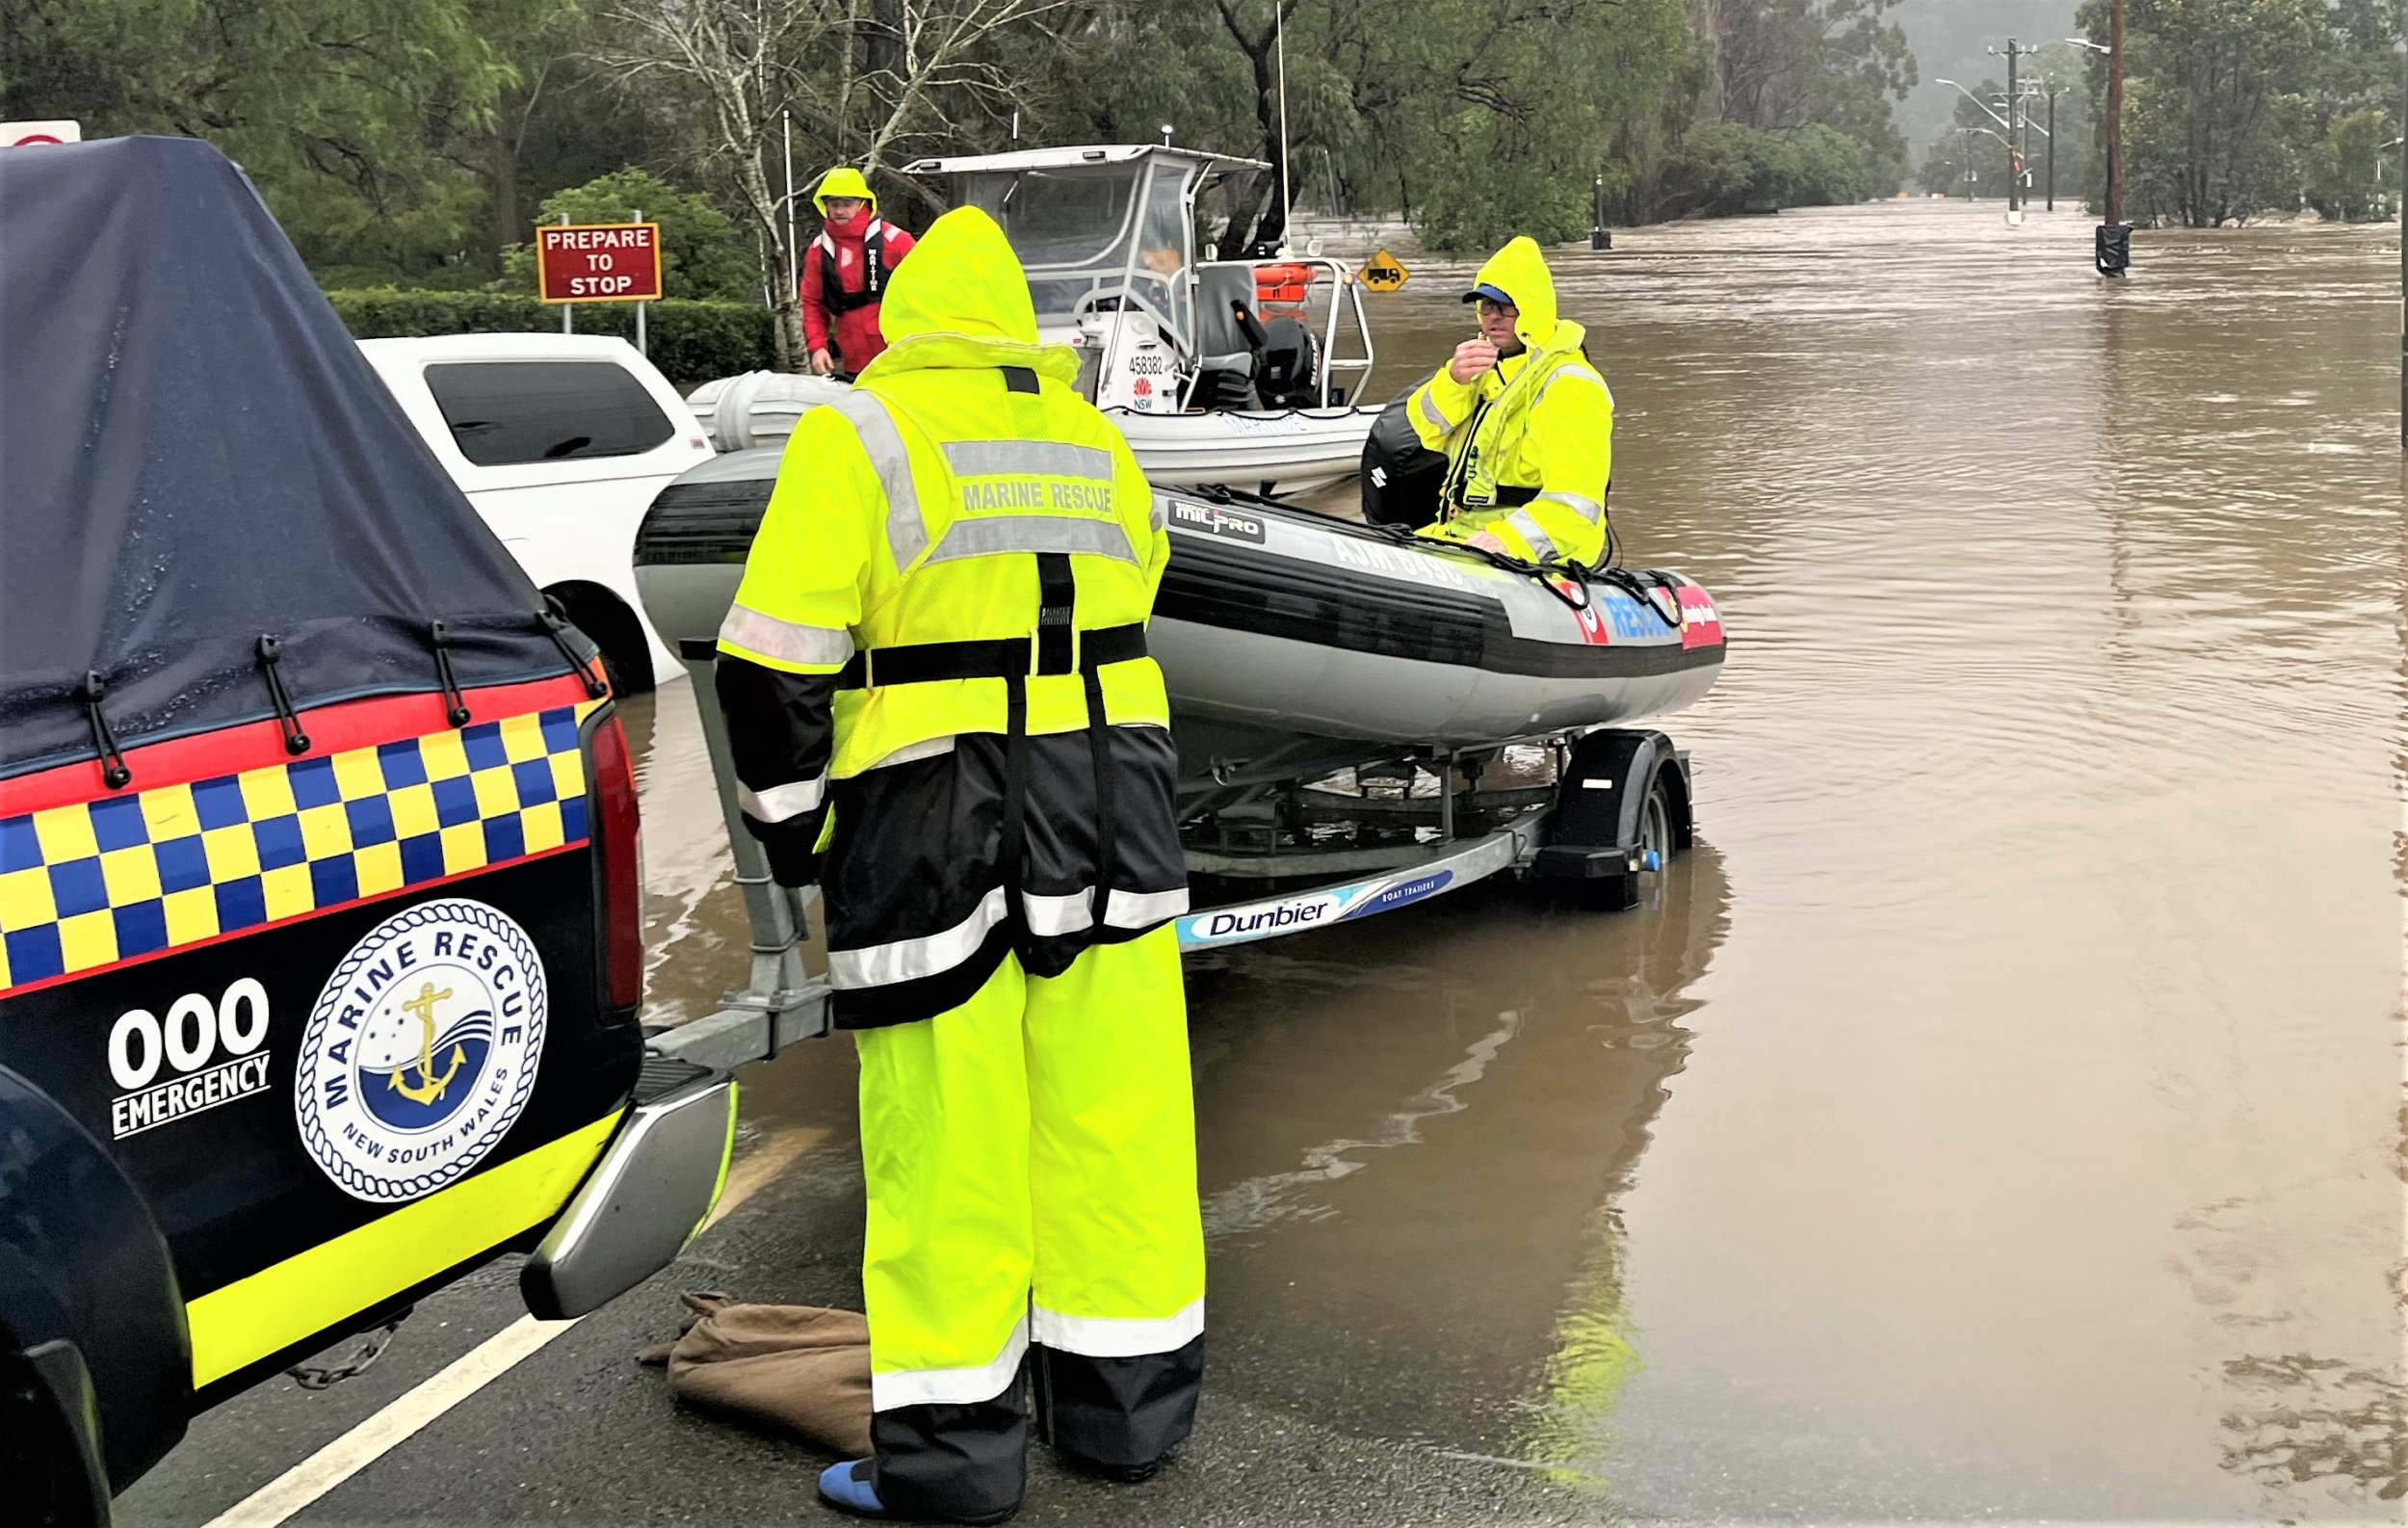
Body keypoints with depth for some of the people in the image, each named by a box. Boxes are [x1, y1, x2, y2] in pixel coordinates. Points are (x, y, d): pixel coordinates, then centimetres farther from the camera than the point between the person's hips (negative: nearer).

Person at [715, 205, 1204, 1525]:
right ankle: (1128, 1402, 23)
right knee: (1110, 1109, 12)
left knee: (947, 1130, 1)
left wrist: (791, 824, 0)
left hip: (933, 823, -5)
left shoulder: (859, 432, -3)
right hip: (1109, 812, 6)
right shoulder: (1092, 434, 16)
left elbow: (777, 660, -9)